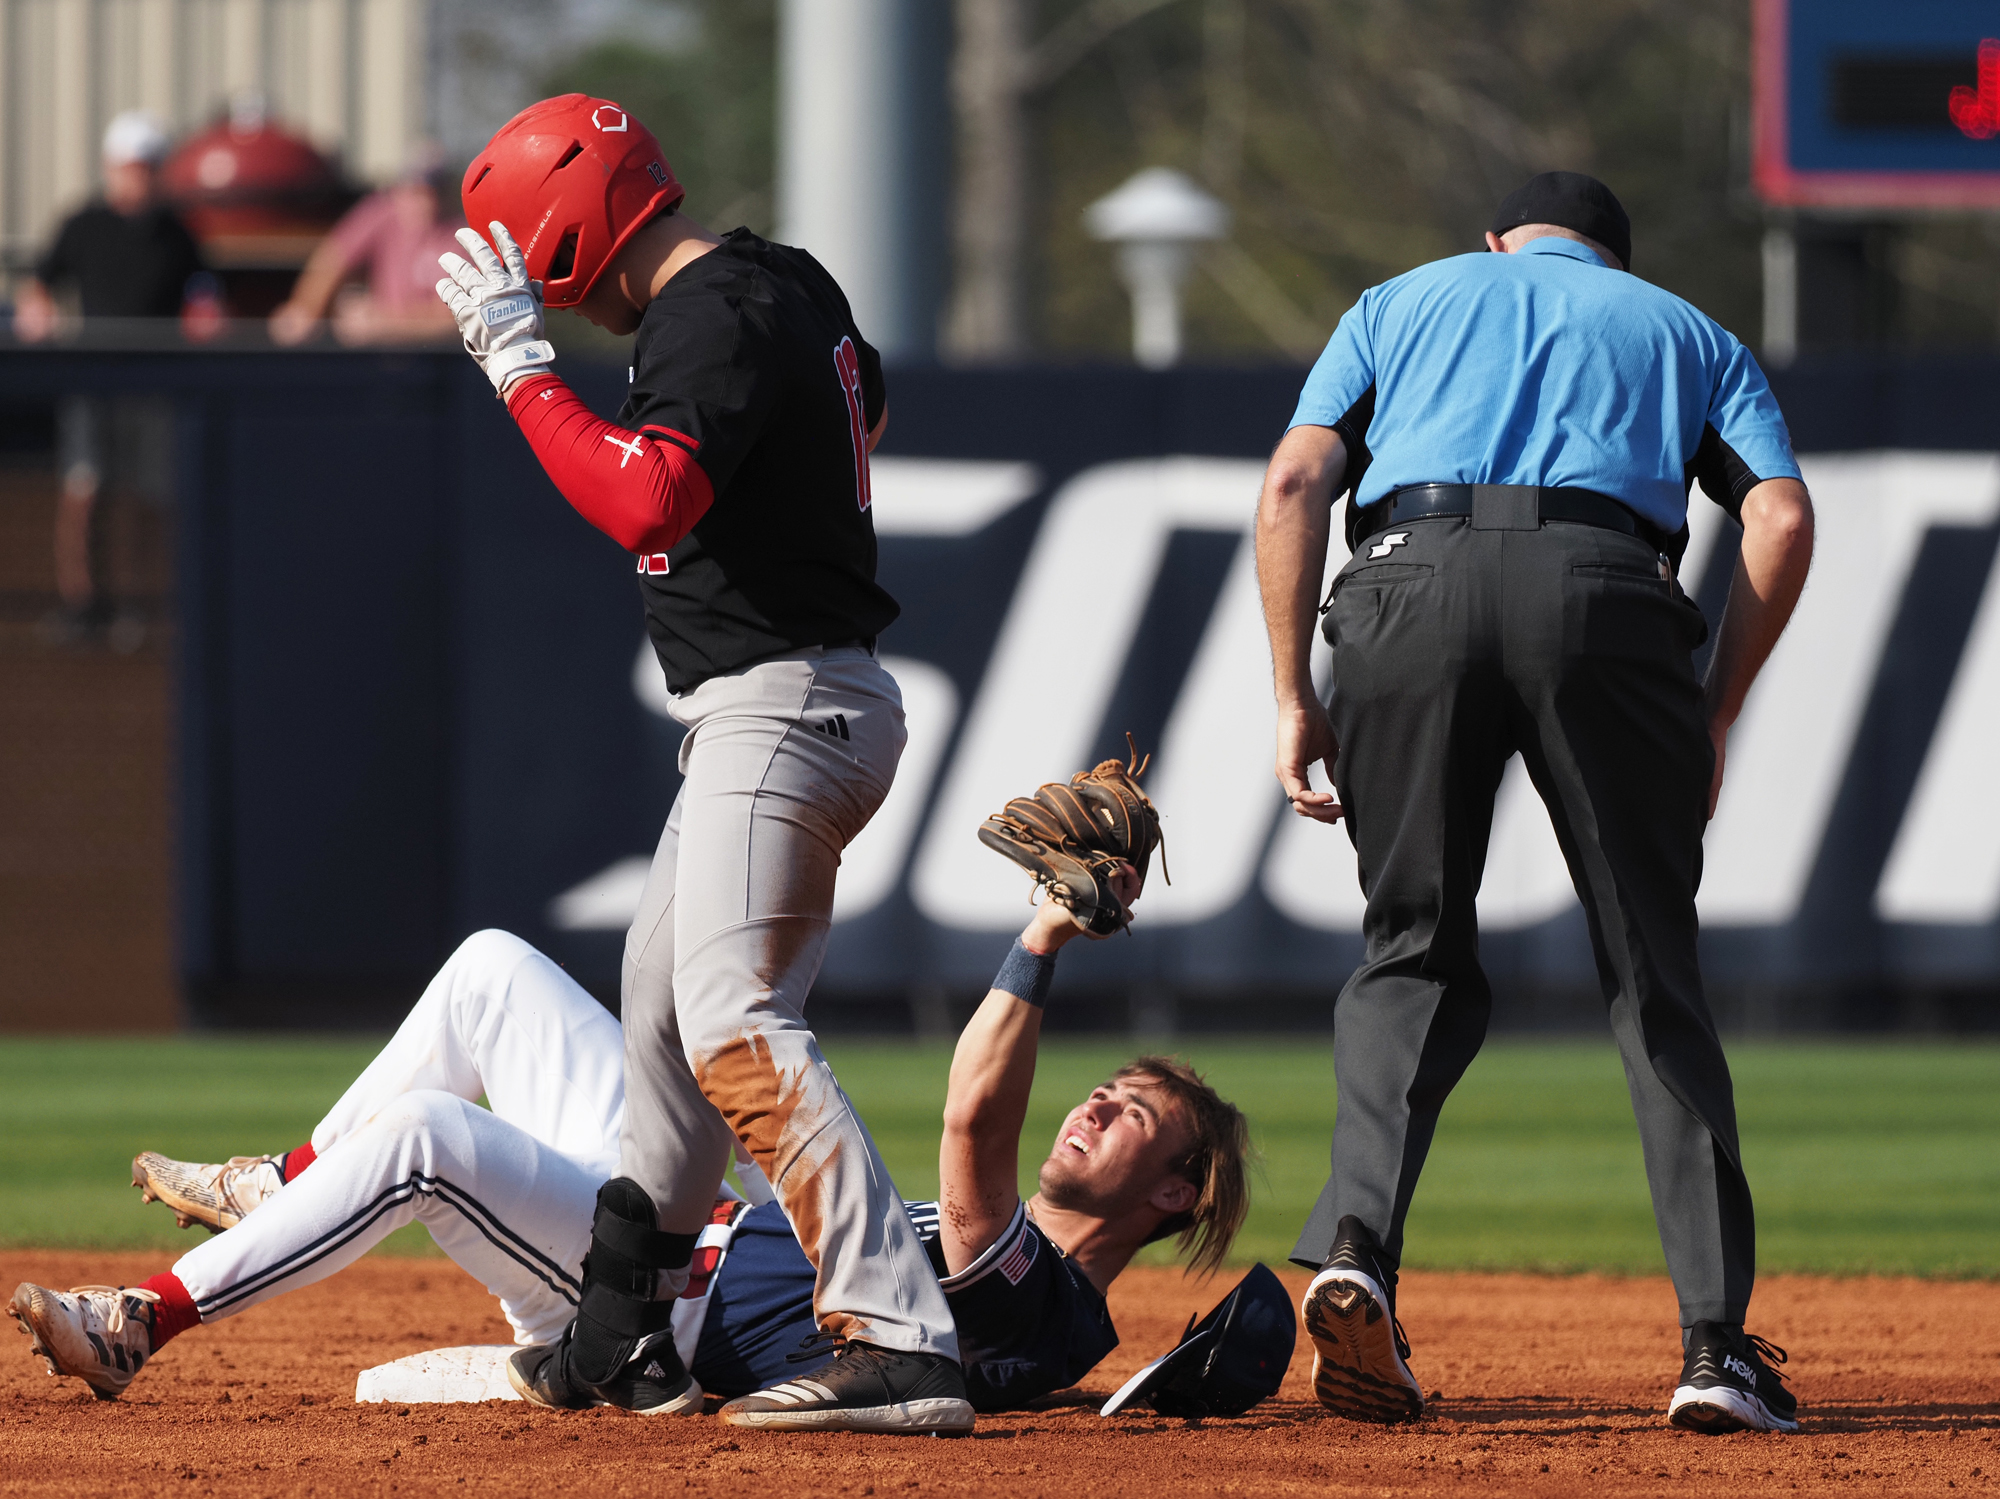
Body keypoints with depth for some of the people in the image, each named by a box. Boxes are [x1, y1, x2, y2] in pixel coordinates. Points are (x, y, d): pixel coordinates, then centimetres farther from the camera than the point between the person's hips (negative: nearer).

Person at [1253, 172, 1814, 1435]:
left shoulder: (1402, 303, 30)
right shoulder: (1684, 330, 30)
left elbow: (1294, 485, 13)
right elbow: (1783, 517, 11)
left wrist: (1297, 698, 12)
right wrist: (1715, 716, 15)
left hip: (1410, 592, 1)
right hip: (1605, 600, -1)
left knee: (1417, 961, 14)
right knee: (1655, 976, 7)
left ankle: (1356, 1236, -12)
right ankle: (1718, 1341, 0)